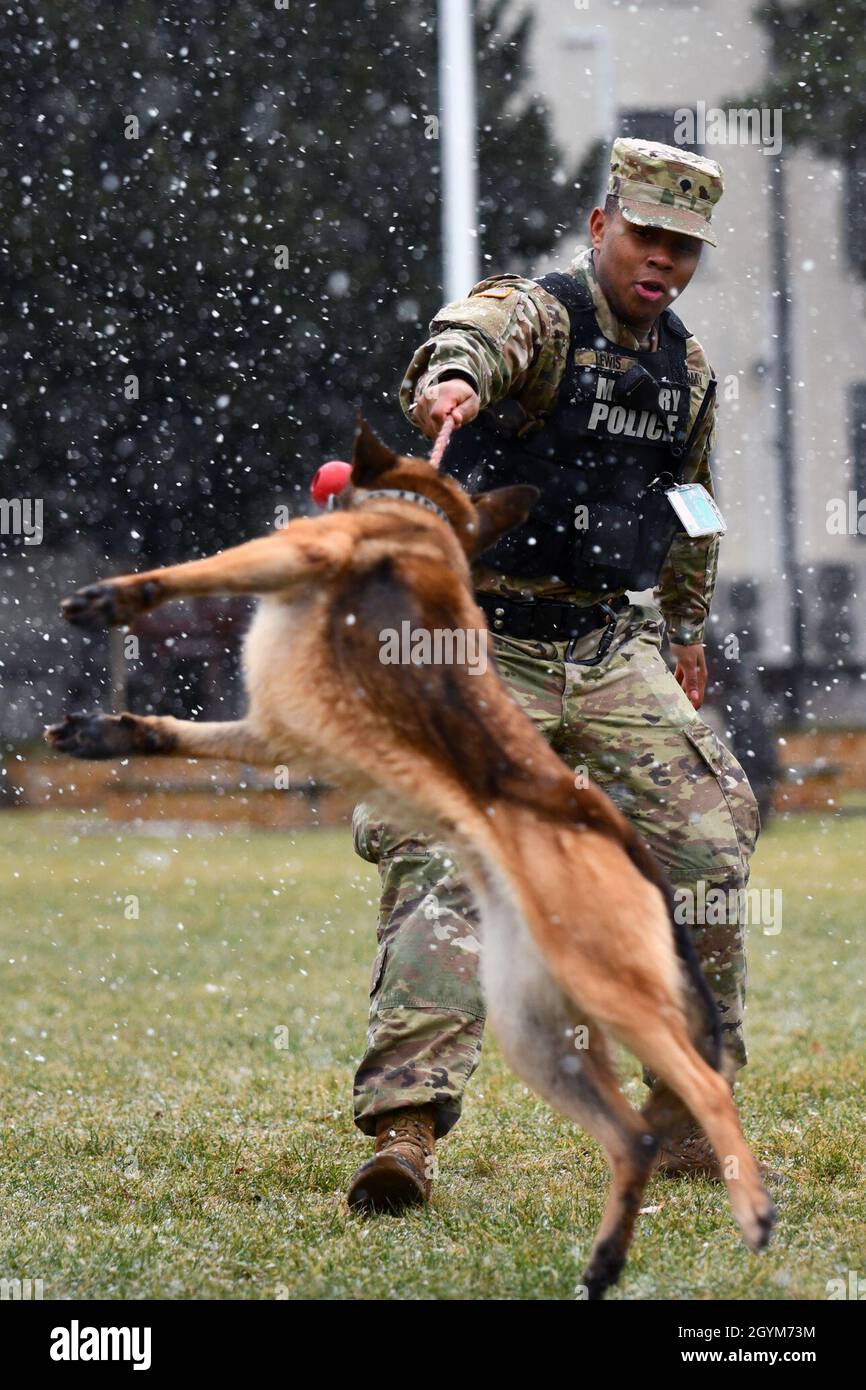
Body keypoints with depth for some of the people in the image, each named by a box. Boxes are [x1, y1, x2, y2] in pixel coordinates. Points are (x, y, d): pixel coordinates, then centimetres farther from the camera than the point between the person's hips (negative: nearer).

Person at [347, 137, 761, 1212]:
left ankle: (689, 1118, 12)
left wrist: (686, 628, 34)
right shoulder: (537, 315, -12)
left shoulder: (687, 369, 11)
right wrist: (450, 379, -60)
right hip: (481, 645, -6)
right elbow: (477, 336, -37)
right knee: (447, 868, -17)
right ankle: (405, 1131, -23)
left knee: (708, 844, 0)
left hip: (610, 651, 6)